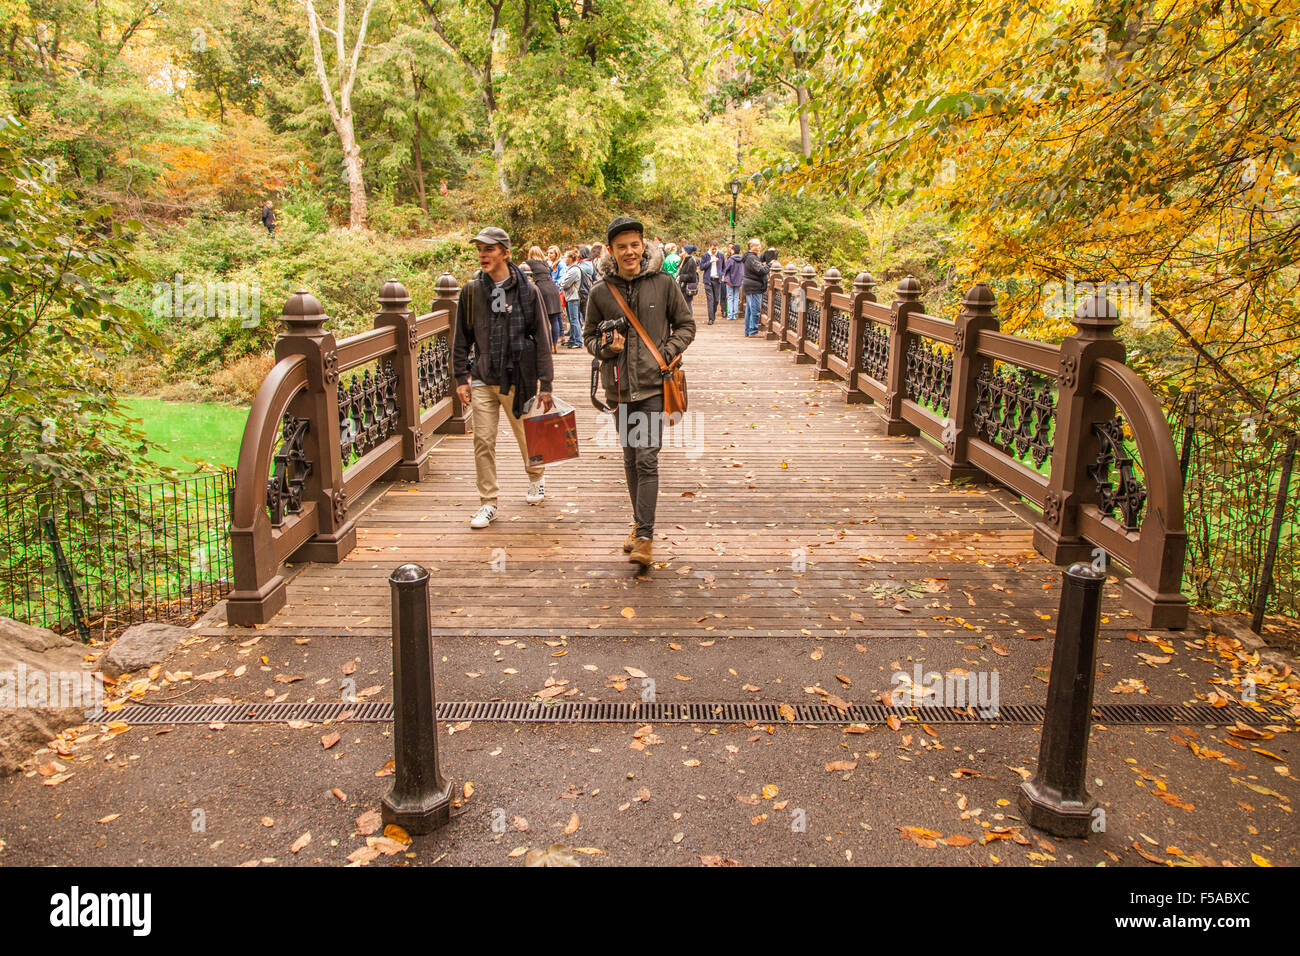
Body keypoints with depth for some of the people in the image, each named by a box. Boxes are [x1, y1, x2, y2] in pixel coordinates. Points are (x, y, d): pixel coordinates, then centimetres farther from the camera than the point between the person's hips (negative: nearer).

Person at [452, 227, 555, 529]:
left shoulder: (527, 291, -4)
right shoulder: (471, 291, 3)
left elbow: (542, 340, -2)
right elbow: (462, 339, 10)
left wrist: (545, 385, -5)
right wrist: (461, 378, 4)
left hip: (519, 379, -2)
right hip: (482, 380, 2)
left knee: (527, 436, 12)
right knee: (483, 441, -1)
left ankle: (536, 476, 43)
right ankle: (488, 502, 12)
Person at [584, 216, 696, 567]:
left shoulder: (663, 283, -1)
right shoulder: (601, 291, 2)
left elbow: (686, 324, 8)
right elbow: (589, 336, 12)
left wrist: (667, 353, -7)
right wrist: (607, 347, -9)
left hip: (654, 384, -3)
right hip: (619, 386, 3)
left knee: (647, 459, -10)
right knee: (630, 459, 13)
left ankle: (644, 538, -8)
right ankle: (640, 523, 31)